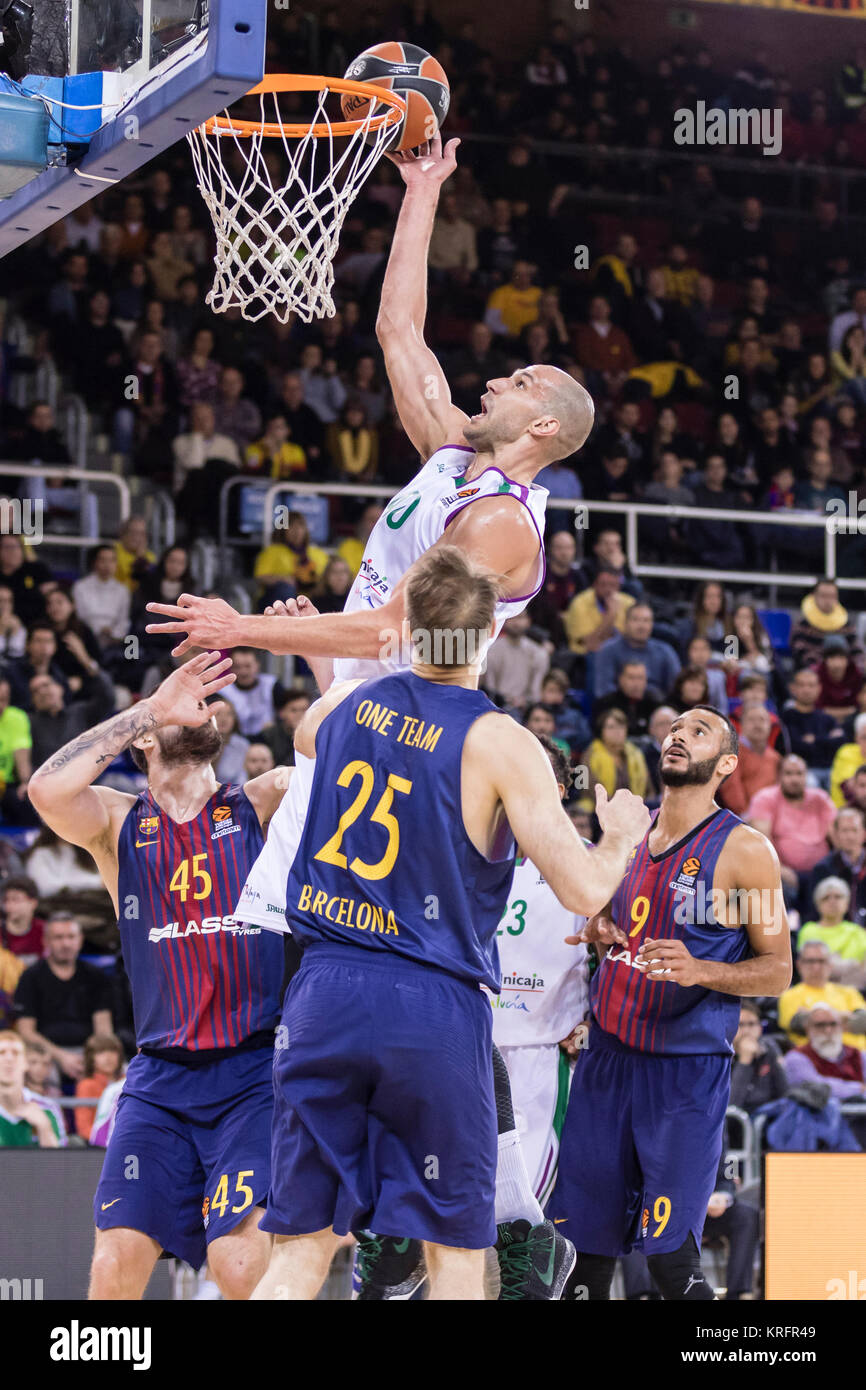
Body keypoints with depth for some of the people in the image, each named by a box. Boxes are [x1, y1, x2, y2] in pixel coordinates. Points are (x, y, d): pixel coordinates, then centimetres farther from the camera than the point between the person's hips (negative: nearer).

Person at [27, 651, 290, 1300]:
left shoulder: (261, 804, 7)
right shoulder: (118, 822, 8)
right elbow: (48, 790, -13)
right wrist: (154, 706, -11)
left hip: (257, 1071, -2)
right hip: (160, 1078, 2)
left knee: (241, 1263, -17)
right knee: (115, 1264, -6)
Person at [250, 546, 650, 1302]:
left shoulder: (347, 702, 7)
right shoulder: (501, 743, -8)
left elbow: (306, 738, 33)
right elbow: (583, 890, -11)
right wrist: (623, 835, 11)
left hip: (325, 989, 4)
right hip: (433, 1006, -4)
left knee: (302, 1250, 8)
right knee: (456, 1251, 6)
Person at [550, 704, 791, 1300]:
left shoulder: (745, 849, -5)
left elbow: (778, 970, -5)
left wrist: (698, 969, -22)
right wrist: (597, 931, 5)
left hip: (688, 1070, -5)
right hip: (607, 1056, 5)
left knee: (671, 1257, -10)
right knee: (584, 1240, 4)